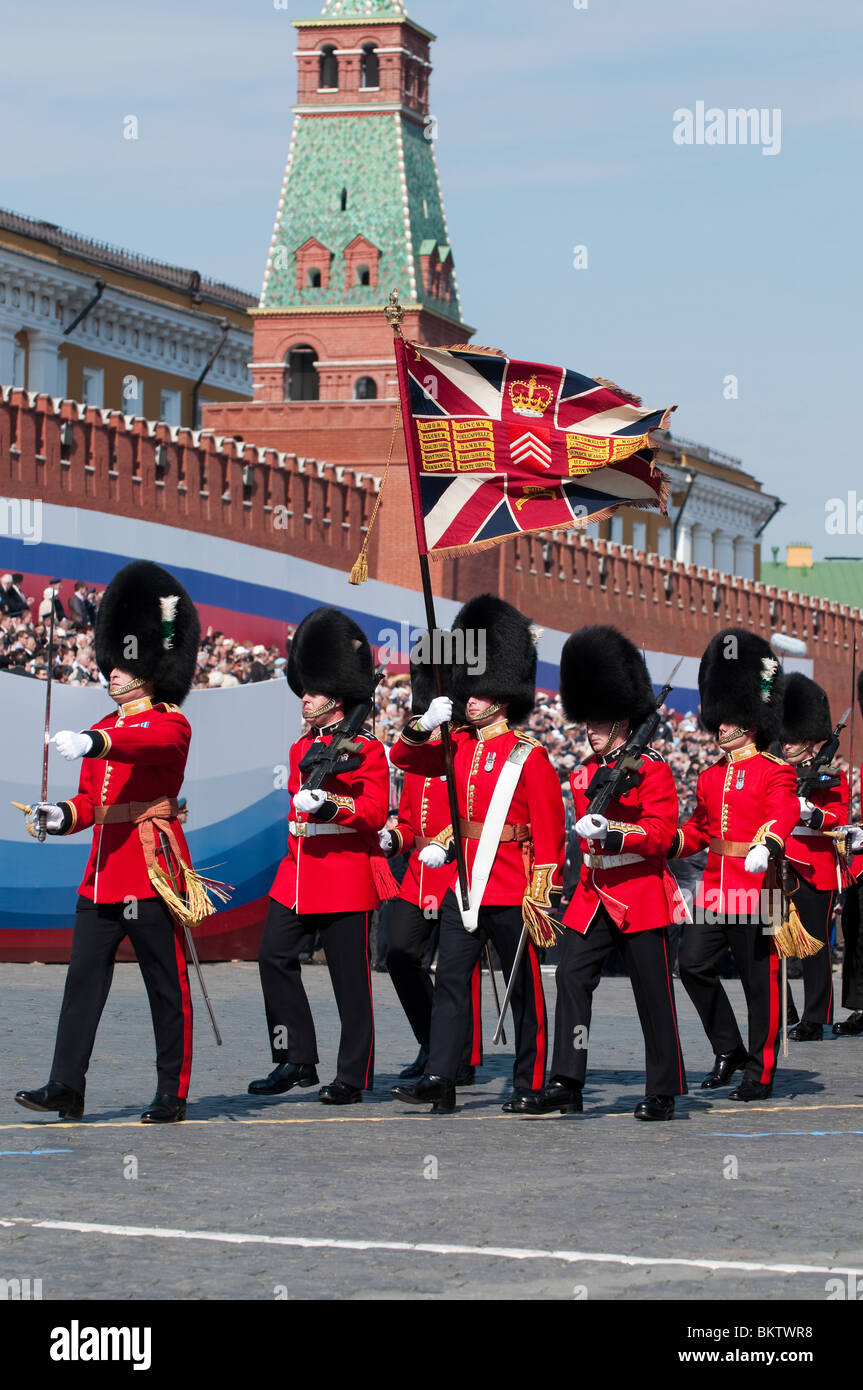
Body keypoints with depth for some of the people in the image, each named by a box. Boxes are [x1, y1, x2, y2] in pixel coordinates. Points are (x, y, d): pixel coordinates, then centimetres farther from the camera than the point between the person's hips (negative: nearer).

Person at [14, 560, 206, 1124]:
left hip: (153, 869, -7)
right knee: (84, 976, 0)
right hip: (103, 871, 7)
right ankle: (66, 1087, -2)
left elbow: (149, 743, -29)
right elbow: (91, 800, 19)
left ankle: (173, 1094, 7)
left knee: (167, 986, 0)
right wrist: (62, 816, -4)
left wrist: (94, 743, -46)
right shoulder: (102, 729, 17)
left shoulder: (171, 724, -5)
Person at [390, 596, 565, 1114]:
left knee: (524, 988, 4)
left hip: (511, 891, -6)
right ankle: (440, 1081, -5)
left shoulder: (529, 756, -8)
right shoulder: (461, 749, 10)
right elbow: (405, 758, 16)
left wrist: (542, 895, -14)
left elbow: (549, 832, -10)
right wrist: (423, 724, -4)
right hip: (464, 886, 6)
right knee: (451, 979, -2)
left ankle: (530, 1085, 11)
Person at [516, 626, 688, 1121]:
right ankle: (566, 1085, -6)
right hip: (593, 895, 6)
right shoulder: (585, 773, 14)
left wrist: (611, 830, -27)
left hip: (641, 894, -6)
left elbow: (661, 833, -15)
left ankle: (664, 1094, 6)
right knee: (572, 978, -6)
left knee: (654, 995, -1)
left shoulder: (652, 769, -6)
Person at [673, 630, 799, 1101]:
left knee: (760, 982, 0)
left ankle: (760, 1073, 8)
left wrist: (765, 848, -40)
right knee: (694, 964, -4)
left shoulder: (776, 774, -5)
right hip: (715, 889, 6)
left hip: (755, 890, -6)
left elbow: (781, 818, -20)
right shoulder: (711, 777, 16)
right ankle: (729, 1051, 12)